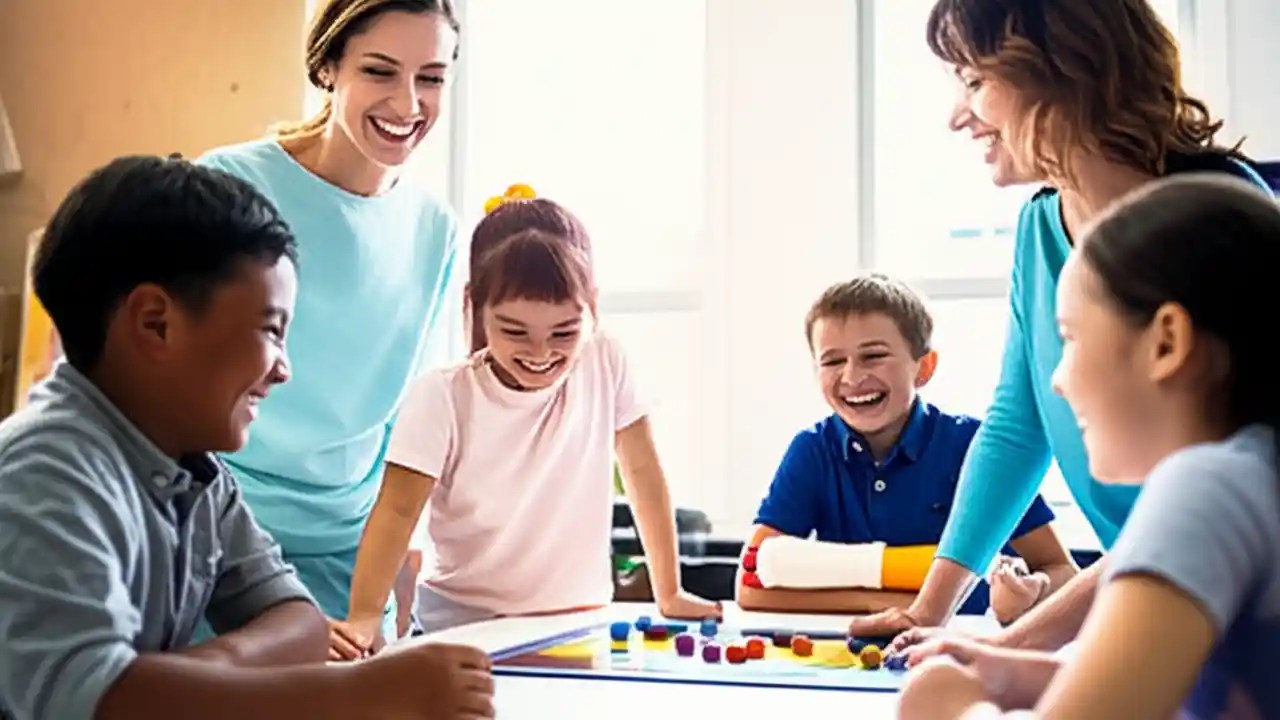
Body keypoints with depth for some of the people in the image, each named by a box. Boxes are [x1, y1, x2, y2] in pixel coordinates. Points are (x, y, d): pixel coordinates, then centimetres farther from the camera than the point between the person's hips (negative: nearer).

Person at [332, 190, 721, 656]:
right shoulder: (442, 398, -12)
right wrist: (363, 618, -26)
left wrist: (669, 593, 6)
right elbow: (398, 511, -14)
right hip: (467, 621, -2)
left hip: (581, 618, 3)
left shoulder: (607, 365, -4)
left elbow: (643, 473, 4)